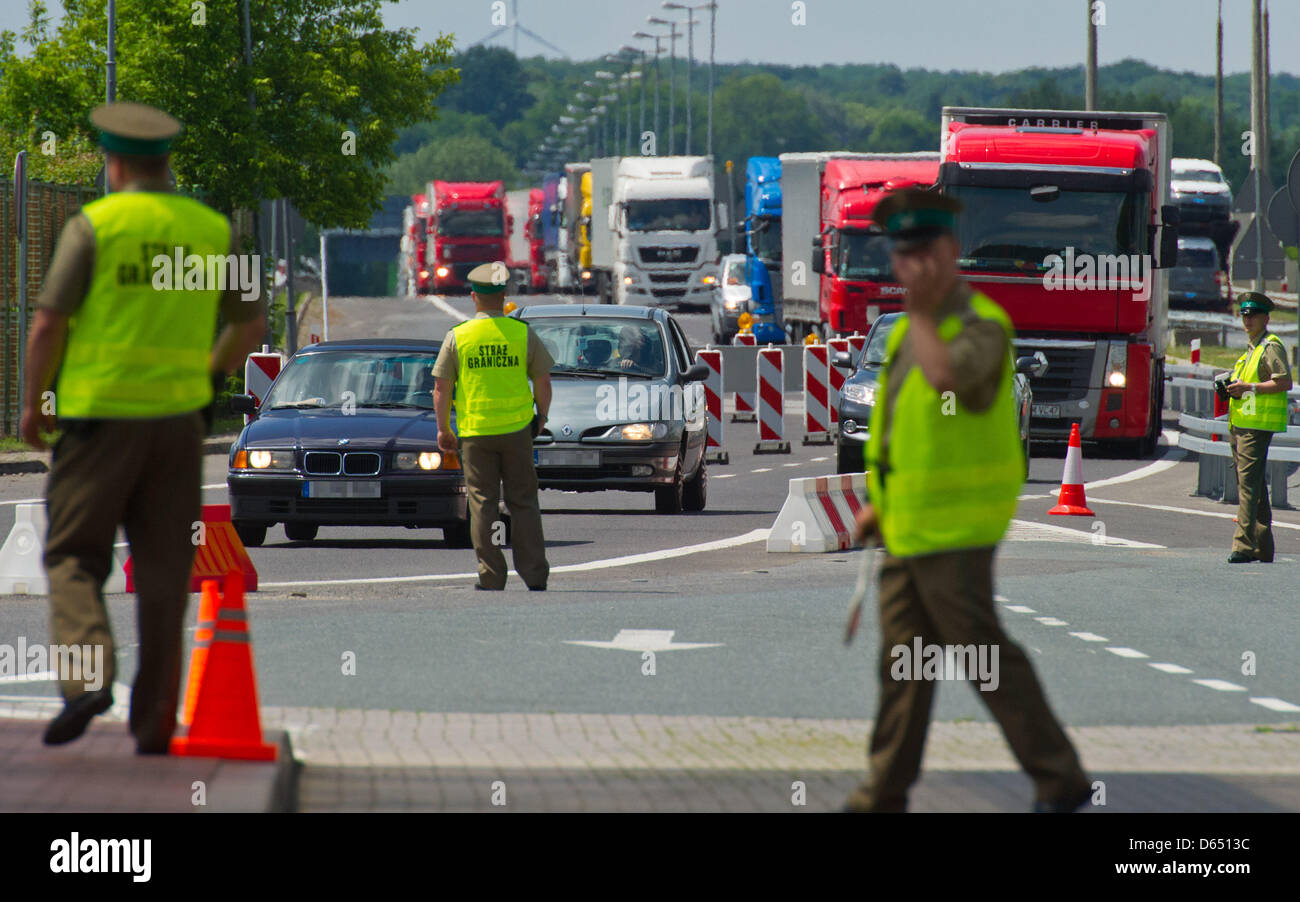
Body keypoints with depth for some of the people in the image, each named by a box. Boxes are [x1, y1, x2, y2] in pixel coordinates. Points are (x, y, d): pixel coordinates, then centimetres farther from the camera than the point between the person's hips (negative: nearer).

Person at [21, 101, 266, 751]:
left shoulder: (93, 226, -7)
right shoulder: (211, 230, 6)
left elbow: (47, 325, -9)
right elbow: (251, 325, 12)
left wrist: (32, 400, 4)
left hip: (99, 415, -3)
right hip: (177, 417, 3)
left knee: (73, 556, 5)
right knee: (163, 572, 7)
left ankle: (88, 673, -18)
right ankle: (155, 722, 5)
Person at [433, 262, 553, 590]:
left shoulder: (457, 337, -3)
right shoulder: (523, 333, -1)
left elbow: (441, 388, -1)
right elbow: (543, 382, 3)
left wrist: (443, 429, 9)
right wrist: (541, 416, 19)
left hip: (475, 432, -1)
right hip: (517, 428, 1)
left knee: (483, 504, 5)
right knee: (523, 503, 8)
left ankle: (491, 577, 3)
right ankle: (534, 575, 7)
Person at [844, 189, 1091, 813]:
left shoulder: (981, 325, -13)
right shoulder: (908, 329, 14)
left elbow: (947, 377, -34)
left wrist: (921, 312, -20)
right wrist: (879, 502, 20)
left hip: (953, 528, -8)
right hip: (907, 527, 8)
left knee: (984, 654, -7)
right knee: (902, 663, 10)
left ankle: (1059, 778, -1)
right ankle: (884, 795, 15)